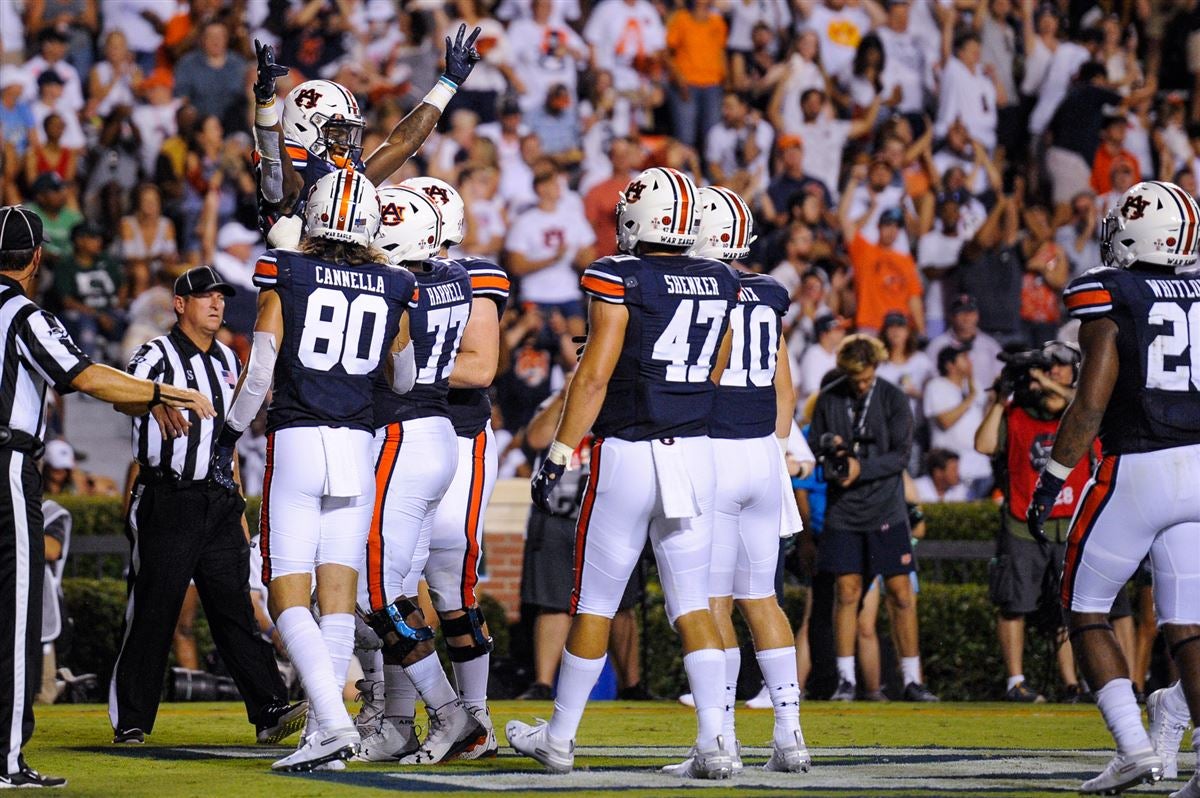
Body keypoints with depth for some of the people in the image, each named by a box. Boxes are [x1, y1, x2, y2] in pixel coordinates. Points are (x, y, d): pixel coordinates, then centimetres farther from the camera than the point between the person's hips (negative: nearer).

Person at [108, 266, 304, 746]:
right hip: (167, 503, -6)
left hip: (217, 501, 6)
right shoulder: (158, 355, -6)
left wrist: (237, 506, 20)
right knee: (153, 612, -4)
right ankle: (130, 721, 2)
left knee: (235, 609, 2)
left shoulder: (226, 360, 16)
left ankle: (270, 711, -4)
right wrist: (157, 404, -52)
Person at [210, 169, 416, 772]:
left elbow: (259, 371, -5)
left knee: (287, 594, -4)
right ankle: (322, 733, 5)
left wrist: (227, 438, 6)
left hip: (295, 444, -3)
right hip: (357, 448, 3)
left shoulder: (285, 276, -2)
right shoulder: (393, 289, 6)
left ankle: (333, 722, -20)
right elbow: (405, 383, 13)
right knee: (338, 593, 6)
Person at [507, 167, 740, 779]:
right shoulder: (720, 284, 7)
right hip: (695, 453, 4)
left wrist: (558, 455, -8)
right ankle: (714, 742, -5)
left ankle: (560, 738, 16)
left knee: (595, 601, 6)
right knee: (692, 603, 6)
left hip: (627, 453, -4)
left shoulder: (620, 280, -10)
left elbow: (595, 377, -12)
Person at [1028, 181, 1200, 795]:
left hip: (1135, 471, -5)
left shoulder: (1109, 298, -6)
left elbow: (1091, 403, -13)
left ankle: (1134, 746, -1)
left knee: (1086, 610, 10)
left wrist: (1050, 480, -8)